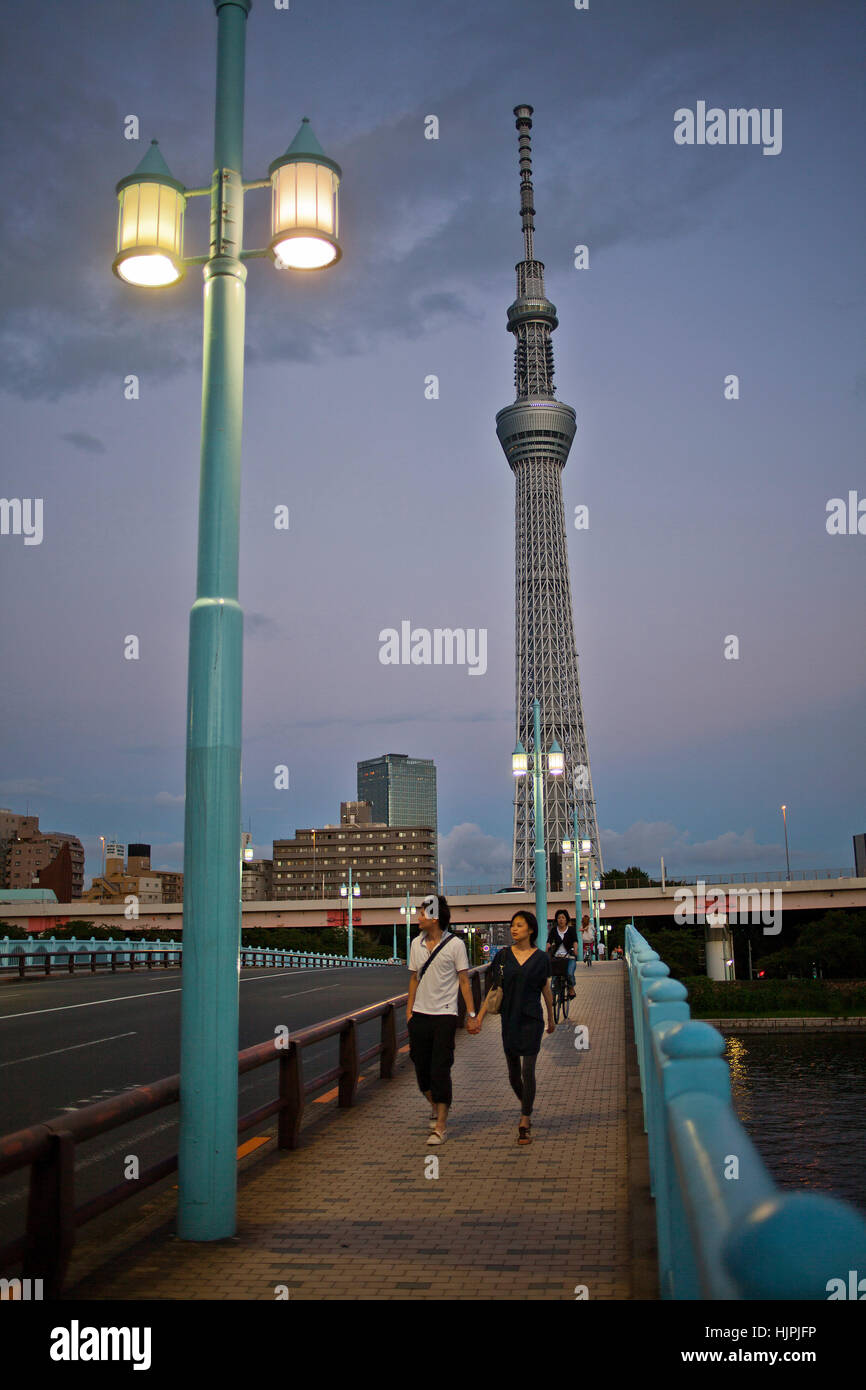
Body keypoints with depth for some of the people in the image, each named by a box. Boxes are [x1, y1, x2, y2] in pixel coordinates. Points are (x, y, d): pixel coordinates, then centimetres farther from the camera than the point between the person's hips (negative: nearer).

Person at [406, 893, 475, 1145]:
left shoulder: (454, 945, -7)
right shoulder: (416, 944, 7)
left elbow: (464, 980, -4)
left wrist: (471, 1013, -6)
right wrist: (409, 1010, 11)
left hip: (444, 1014, -5)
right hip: (420, 1014, 5)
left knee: (440, 1070, -6)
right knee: (421, 1067, 11)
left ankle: (441, 1126, 1)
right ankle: (435, 1106, 36)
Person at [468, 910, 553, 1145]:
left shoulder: (540, 957, -1)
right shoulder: (503, 956, 2)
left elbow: (546, 990, 10)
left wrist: (551, 1018, 18)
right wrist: (478, 1018, 0)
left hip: (531, 1020, -2)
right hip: (509, 1020, 3)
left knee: (528, 1070, -10)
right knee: (513, 1073, 12)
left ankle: (524, 1125, -2)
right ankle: (526, 1108, 39)